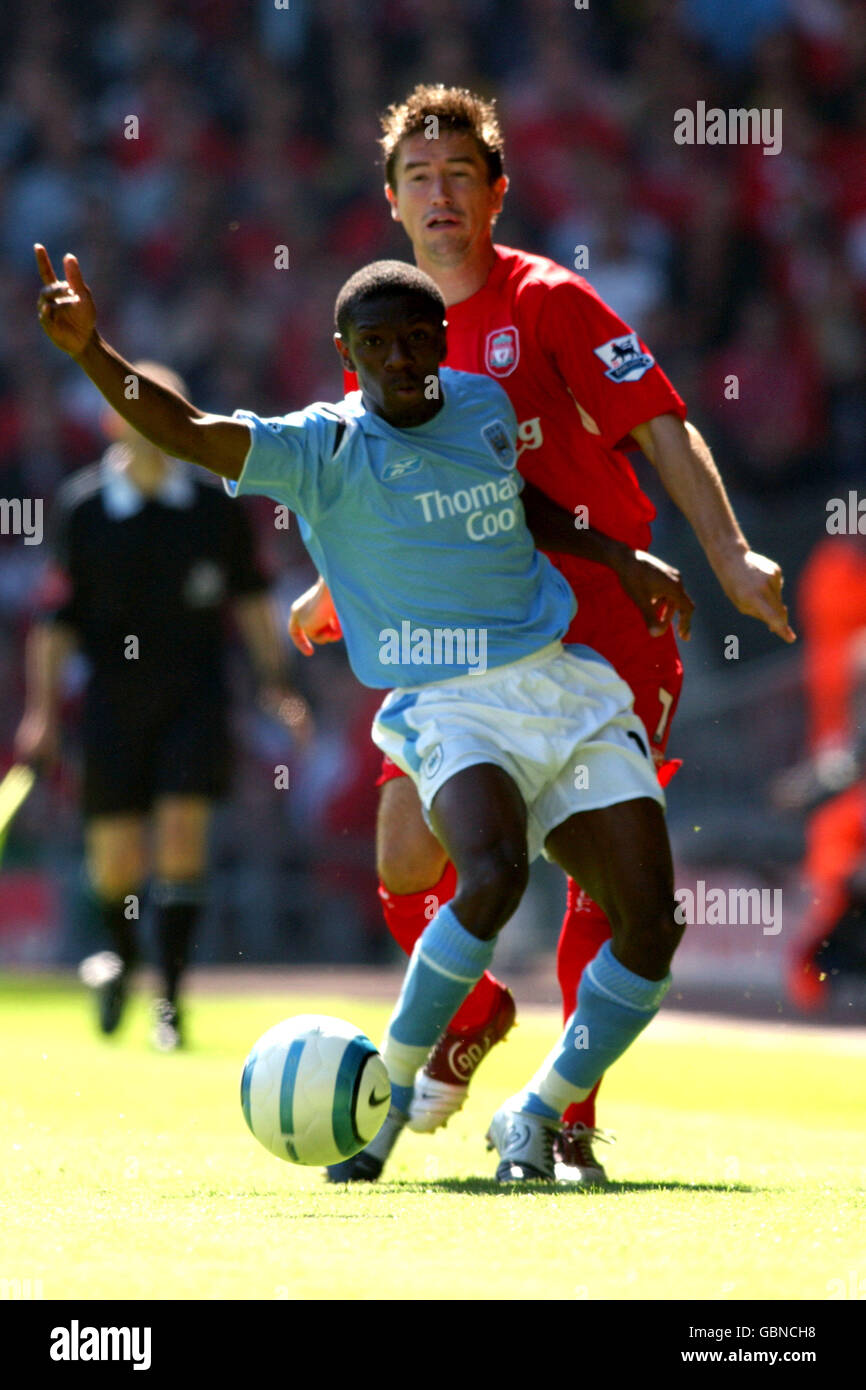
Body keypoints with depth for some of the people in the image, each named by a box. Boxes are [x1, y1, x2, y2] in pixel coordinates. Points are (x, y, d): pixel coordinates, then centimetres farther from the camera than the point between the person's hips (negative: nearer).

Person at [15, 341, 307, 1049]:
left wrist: (276, 679, 10)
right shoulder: (82, 507, -3)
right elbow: (58, 615, 0)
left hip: (195, 692, 0)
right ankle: (120, 954, 34)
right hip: (115, 693, 0)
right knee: (116, 850, 2)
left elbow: (248, 592, 13)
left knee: (183, 831, -13)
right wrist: (43, 709, -4)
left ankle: (170, 996, -7)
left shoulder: (214, 504, 0)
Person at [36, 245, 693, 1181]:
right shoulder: (326, 451, -6)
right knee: (493, 874, -33)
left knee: (650, 927, -7)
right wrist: (90, 352, -36)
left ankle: (536, 1118, 15)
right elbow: (189, 432, -22)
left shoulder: (484, 405, 10)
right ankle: (389, 1087, -11)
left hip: (572, 688, 5)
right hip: (450, 708, -5)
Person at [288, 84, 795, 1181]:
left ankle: (571, 1122, 4)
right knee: (407, 862, -6)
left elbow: (657, 426, -11)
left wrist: (728, 553, -21)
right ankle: (472, 1020, 26)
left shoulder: (548, 301, -6)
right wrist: (337, 590, 16)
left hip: (601, 622, -4)